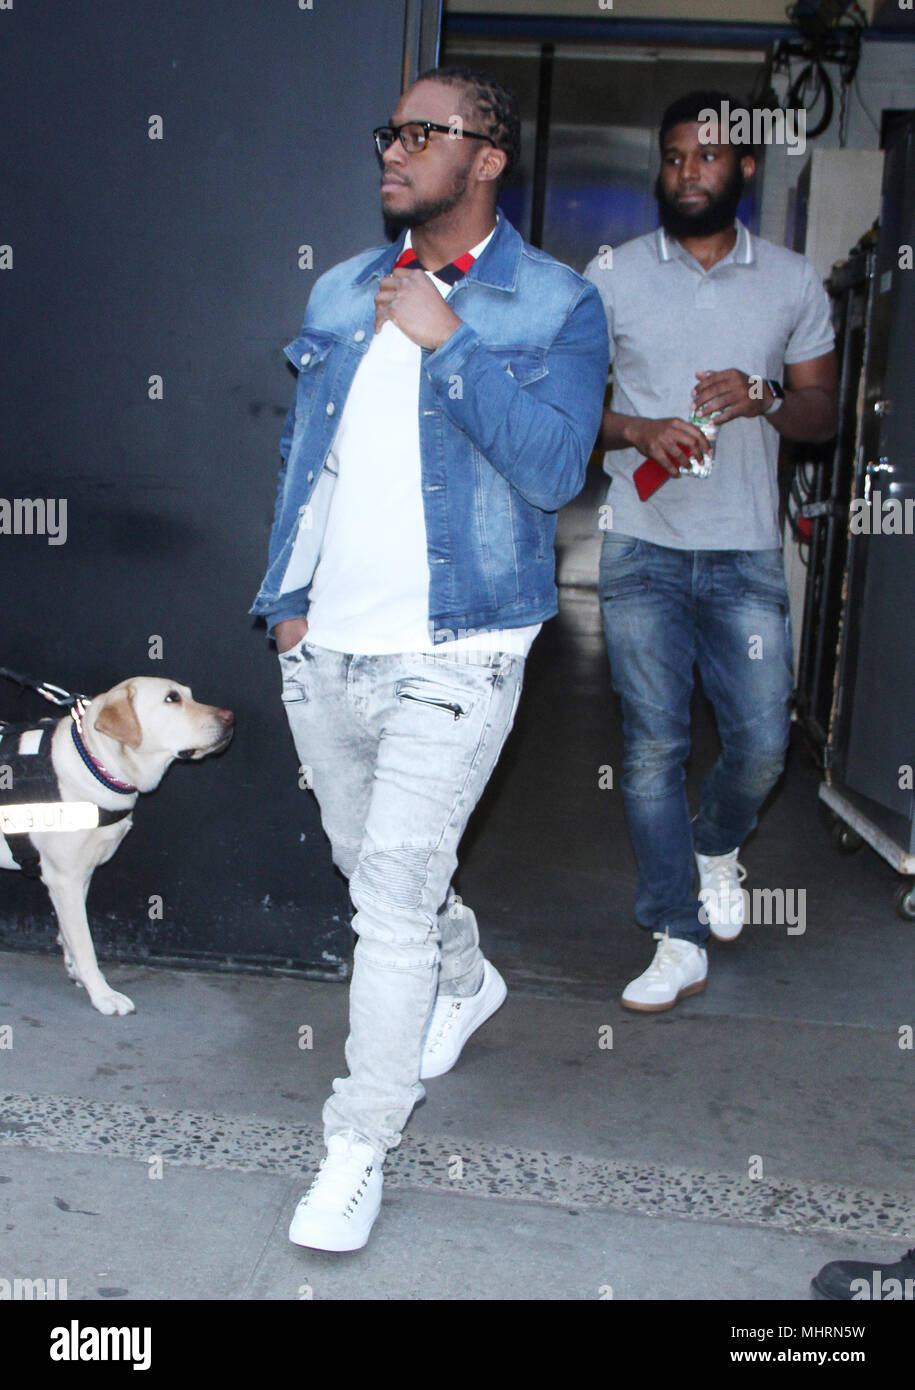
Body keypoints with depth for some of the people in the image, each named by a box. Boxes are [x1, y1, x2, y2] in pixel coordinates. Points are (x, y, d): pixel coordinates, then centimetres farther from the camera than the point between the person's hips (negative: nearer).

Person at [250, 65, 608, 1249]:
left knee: (395, 893, -7)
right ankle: (466, 981, 49)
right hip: (325, 650, 6)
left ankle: (358, 1147, 9)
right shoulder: (340, 294, 12)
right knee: (365, 862, 20)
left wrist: (446, 344, -18)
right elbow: (301, 455, 16)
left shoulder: (555, 306, -3)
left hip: (453, 658, -6)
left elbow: (554, 467, -16)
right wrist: (286, 598, 10)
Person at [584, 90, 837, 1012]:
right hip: (642, 551, -1)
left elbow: (822, 413, 11)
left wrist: (762, 398, -11)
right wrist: (638, 430, -15)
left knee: (761, 743, 0)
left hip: (746, 555, 1)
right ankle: (679, 941, 12)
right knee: (652, 747, 0)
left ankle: (716, 845, 35)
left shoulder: (793, 282, 8)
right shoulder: (612, 275, 5)